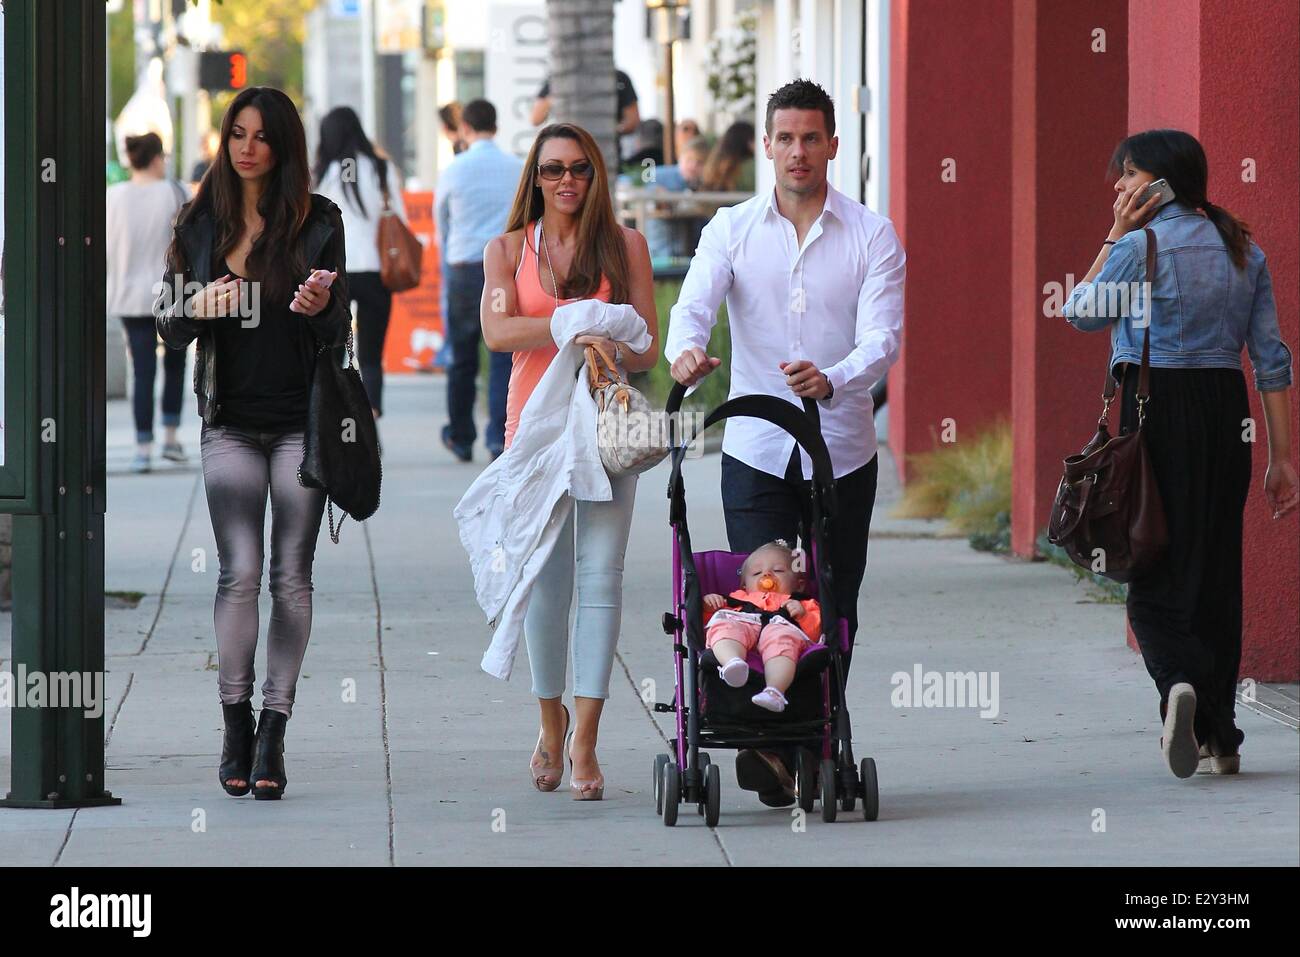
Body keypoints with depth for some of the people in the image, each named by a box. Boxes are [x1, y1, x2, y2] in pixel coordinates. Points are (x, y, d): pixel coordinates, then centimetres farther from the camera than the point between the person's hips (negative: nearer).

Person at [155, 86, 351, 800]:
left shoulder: (317, 223, 1)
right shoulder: (200, 225, 7)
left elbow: (337, 334, 2)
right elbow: (169, 326, 9)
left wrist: (321, 308, -21)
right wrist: (197, 307, -13)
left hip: (301, 419, -1)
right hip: (231, 423, 1)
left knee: (291, 575, -2)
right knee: (239, 572, -6)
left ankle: (274, 729, 2)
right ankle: (235, 722, 1)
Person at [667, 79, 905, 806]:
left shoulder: (872, 236, 1)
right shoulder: (733, 229, 5)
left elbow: (882, 338, -10)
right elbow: (695, 304, -10)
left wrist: (832, 380, -31)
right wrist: (686, 348, -34)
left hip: (842, 452, 0)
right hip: (755, 451, 0)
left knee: (834, 612, 5)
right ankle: (766, 747, -11)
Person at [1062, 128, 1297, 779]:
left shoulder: (1141, 247, -8)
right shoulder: (1243, 251, 9)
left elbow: (1080, 314, 7)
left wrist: (1116, 236, 9)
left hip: (1156, 409, -5)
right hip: (1226, 410, 5)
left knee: (1154, 565, -1)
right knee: (1215, 567, 11)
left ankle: (1179, 681, -29)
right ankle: (1220, 736, 13)